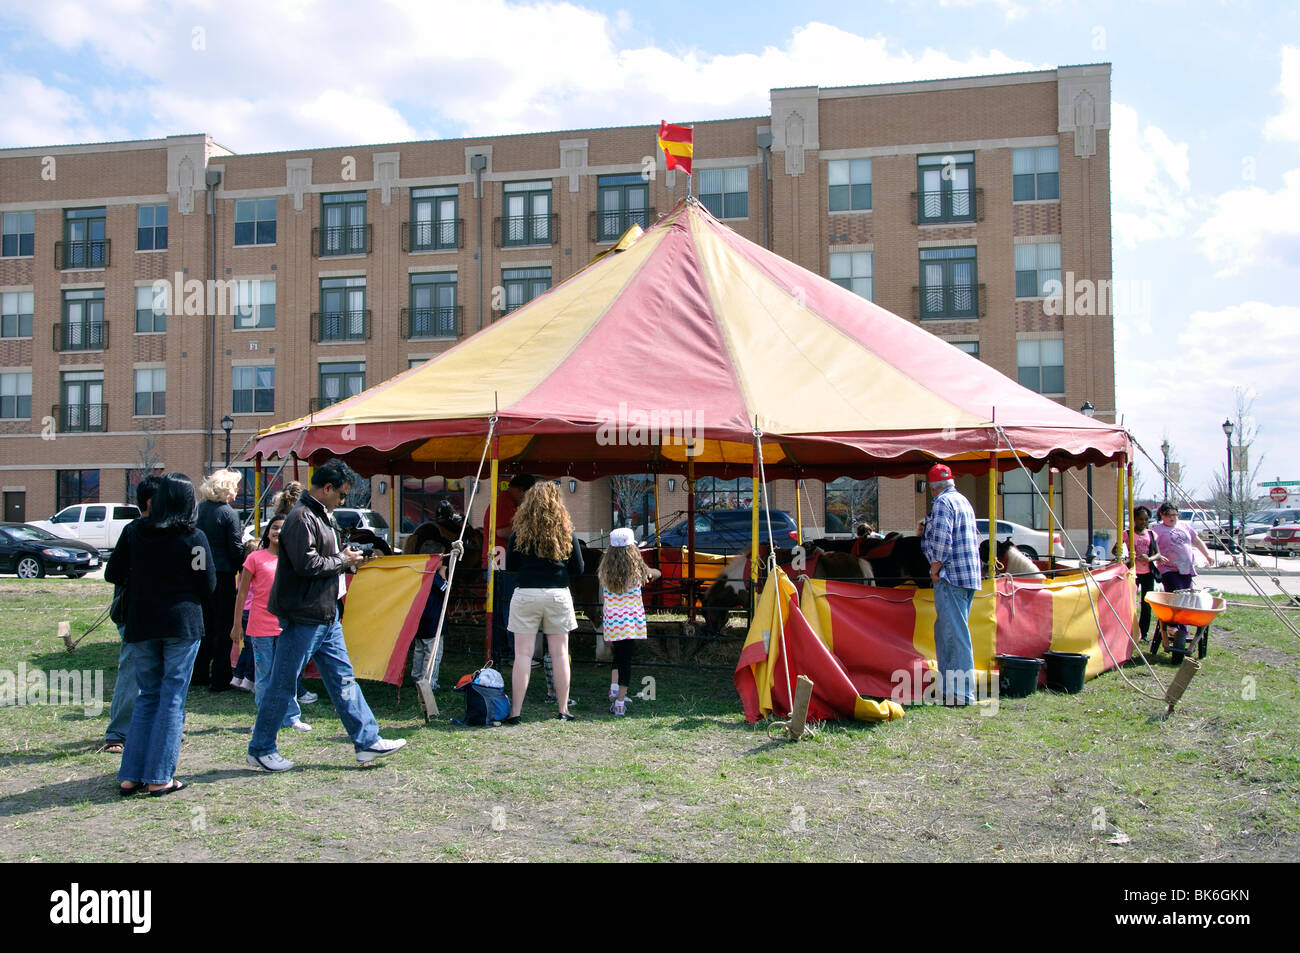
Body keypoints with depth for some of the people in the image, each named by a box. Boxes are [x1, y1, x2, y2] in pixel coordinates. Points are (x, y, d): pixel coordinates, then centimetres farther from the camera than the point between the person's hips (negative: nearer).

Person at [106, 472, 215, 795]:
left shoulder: (136, 532, 0)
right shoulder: (193, 537, -9)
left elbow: (113, 574, 6)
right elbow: (208, 586, -6)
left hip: (141, 625, 4)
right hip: (182, 625, -4)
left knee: (147, 696, 15)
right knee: (173, 700, 3)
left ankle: (130, 776, 13)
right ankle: (159, 778, 4)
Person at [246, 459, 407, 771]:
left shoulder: (322, 517, 16)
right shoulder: (302, 517, -16)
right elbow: (307, 564, -25)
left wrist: (348, 560, 5)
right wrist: (343, 560, -12)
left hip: (326, 615, 10)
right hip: (302, 616, -10)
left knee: (343, 678, 10)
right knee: (282, 685, 2)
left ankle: (367, 741, 14)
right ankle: (260, 749, 15)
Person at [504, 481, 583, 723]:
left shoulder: (520, 533, -2)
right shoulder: (567, 533, 0)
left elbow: (510, 566, 4)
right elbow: (578, 569, 4)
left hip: (525, 595, -1)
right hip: (558, 595, 1)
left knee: (523, 654, 1)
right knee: (560, 654, 9)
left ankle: (515, 712, 1)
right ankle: (563, 710, 15)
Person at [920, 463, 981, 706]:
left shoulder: (943, 502, -10)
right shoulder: (963, 501, 20)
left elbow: (941, 540, -19)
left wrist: (935, 570, -10)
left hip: (951, 576, -10)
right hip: (969, 576, 10)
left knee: (955, 635, -8)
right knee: (945, 632, 17)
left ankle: (962, 693, -8)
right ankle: (949, 687, 22)